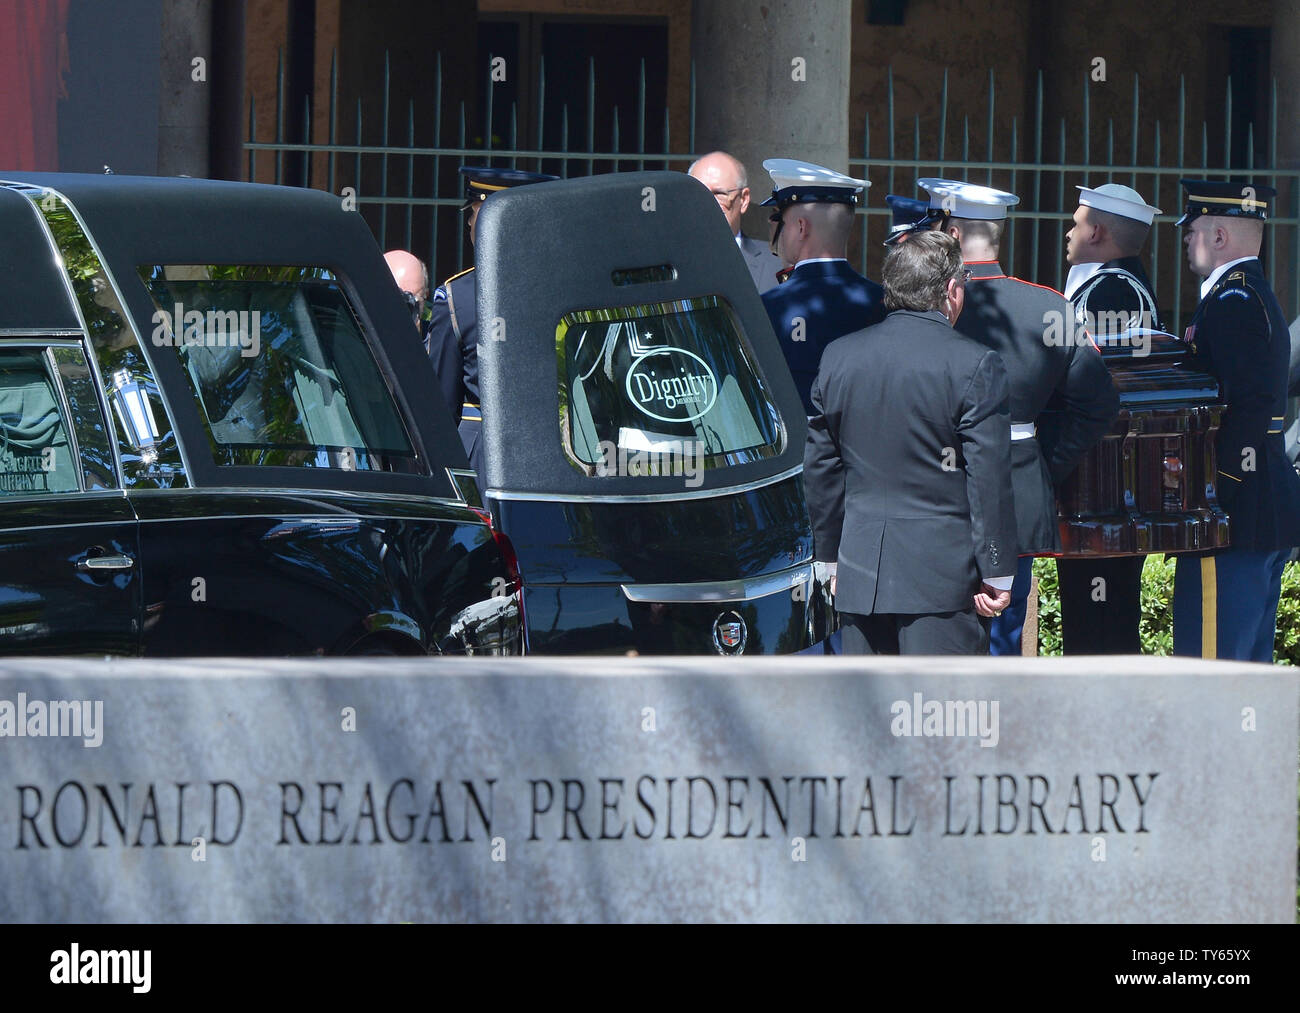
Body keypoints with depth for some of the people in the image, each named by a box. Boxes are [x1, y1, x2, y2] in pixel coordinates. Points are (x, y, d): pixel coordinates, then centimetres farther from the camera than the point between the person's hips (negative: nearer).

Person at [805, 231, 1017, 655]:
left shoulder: (838, 356, 6)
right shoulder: (976, 365, -10)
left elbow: (820, 470, 11)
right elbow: (990, 481, -10)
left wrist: (832, 557, 20)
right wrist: (997, 573, -4)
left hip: (860, 572, 5)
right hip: (944, 572, -5)